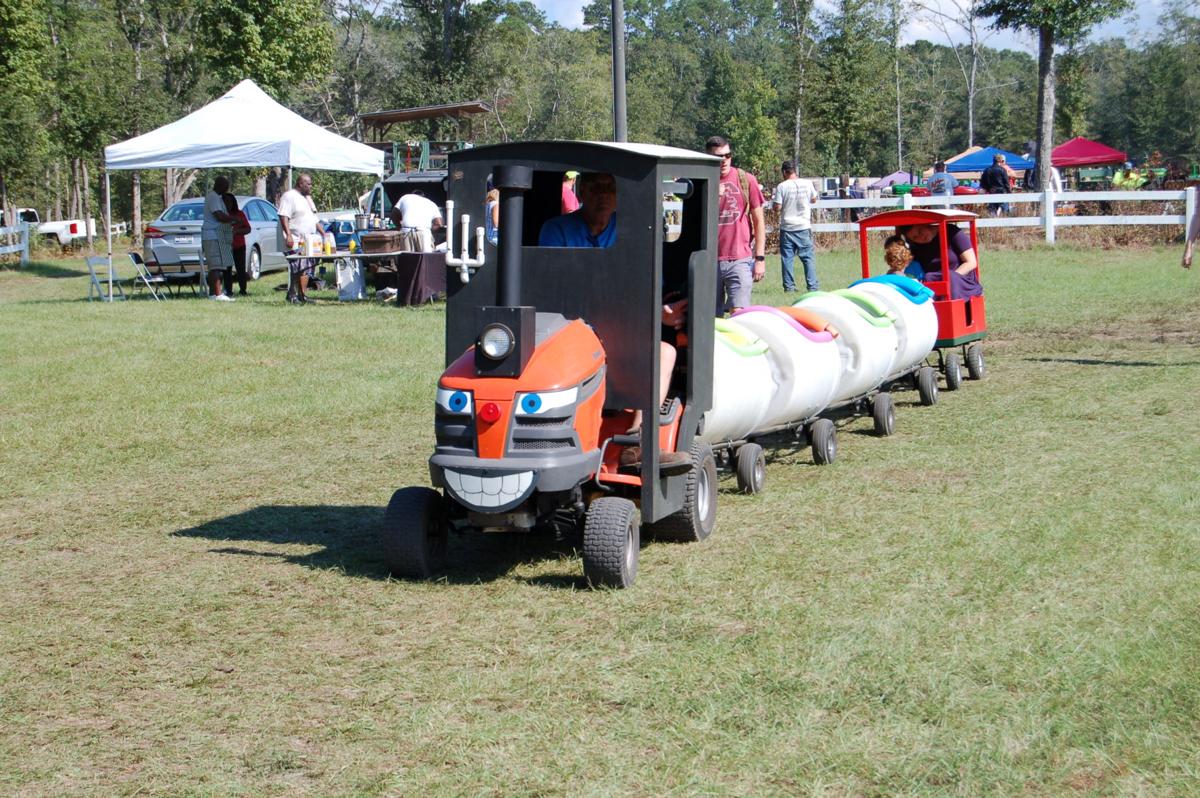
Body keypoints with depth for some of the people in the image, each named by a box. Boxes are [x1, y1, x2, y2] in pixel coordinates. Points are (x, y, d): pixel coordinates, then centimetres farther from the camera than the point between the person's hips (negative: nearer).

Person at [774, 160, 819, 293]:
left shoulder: (782, 186, -8)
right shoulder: (807, 183, 0)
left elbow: (777, 207, -9)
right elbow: (814, 200, 15)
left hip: (787, 227, -2)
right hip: (804, 227, 2)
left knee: (787, 258, 5)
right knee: (808, 258, 6)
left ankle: (788, 286, 4)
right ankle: (812, 286, 4)